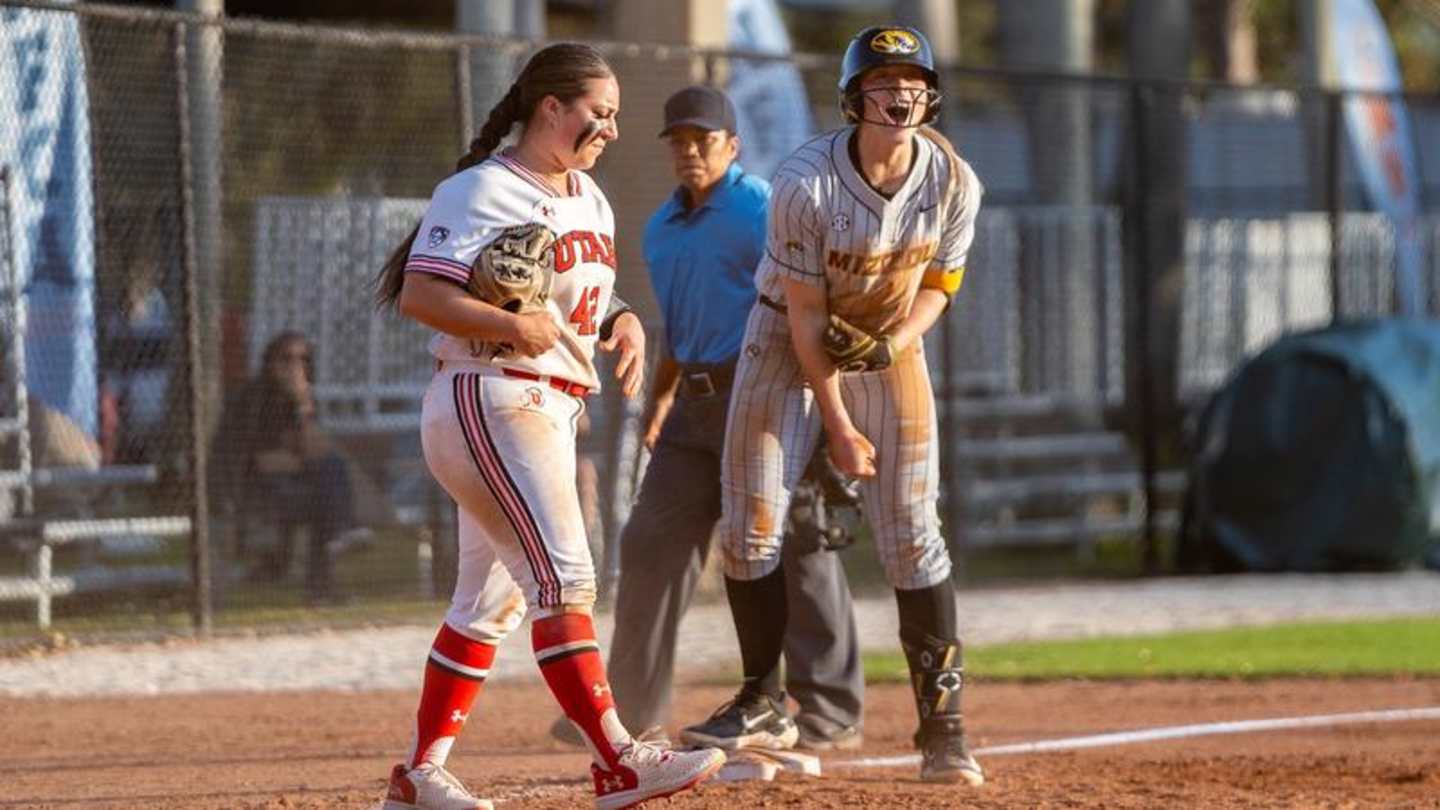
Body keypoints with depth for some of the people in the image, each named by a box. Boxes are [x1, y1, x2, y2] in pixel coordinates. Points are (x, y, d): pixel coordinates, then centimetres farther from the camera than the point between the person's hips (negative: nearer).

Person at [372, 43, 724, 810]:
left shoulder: (588, 199, 16)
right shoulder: (482, 192, -12)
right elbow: (418, 293, -19)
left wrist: (623, 322, 3)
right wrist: (510, 325, -30)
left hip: (553, 412, 10)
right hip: (487, 403, -10)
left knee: (492, 598, 12)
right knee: (563, 578, -17)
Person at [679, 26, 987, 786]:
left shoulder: (953, 182, -16)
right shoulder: (804, 183, -25)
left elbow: (938, 282, 0)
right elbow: (806, 313, -18)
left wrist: (902, 336, -21)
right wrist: (837, 425, -16)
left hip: (889, 349, 2)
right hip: (790, 340, -1)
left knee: (912, 537, -5)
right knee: (749, 525, -4)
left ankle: (942, 727, -3)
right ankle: (761, 694, 14)